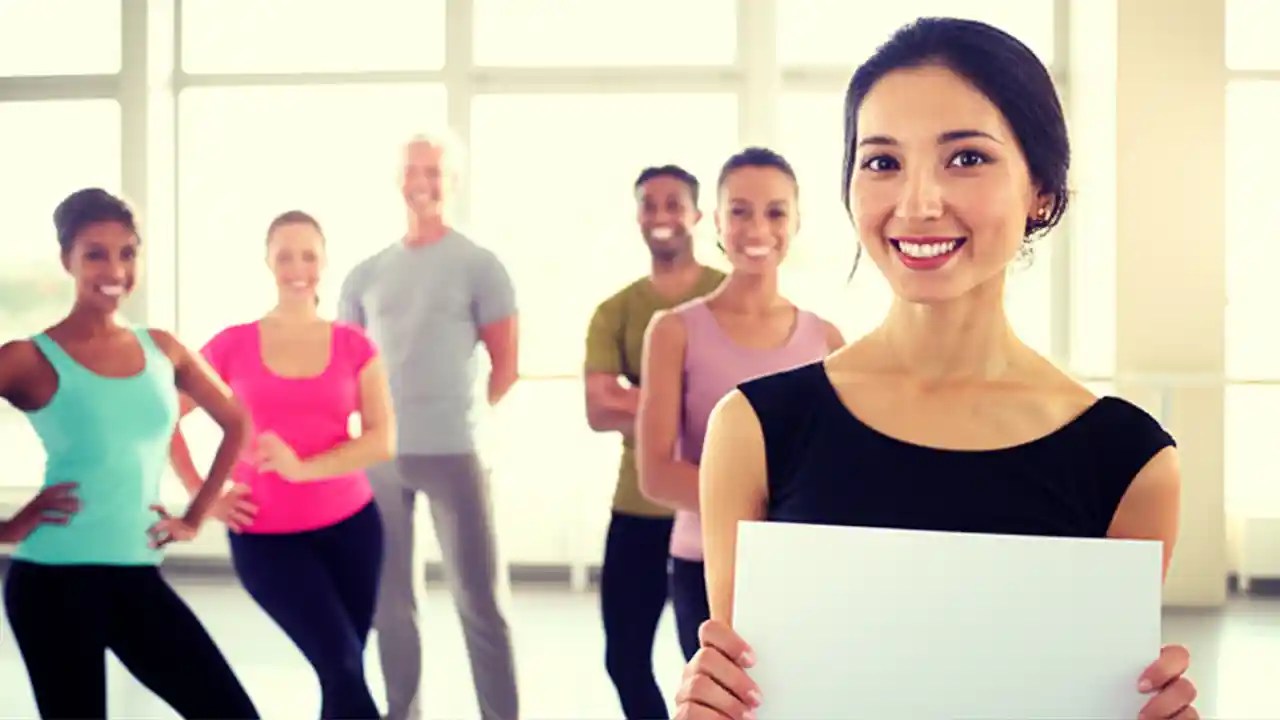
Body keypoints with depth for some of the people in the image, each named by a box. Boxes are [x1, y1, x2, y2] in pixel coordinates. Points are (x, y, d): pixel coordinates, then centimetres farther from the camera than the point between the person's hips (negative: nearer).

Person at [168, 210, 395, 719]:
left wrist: (301, 467, -20)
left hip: (351, 524, 2)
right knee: (343, 668, -11)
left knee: (343, 673, 7)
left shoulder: (354, 346, 2)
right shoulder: (233, 346, -2)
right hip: (266, 535, -2)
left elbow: (383, 440, -7)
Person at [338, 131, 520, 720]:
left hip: (452, 453, -4)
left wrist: (474, 425, -2)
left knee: (479, 602, -1)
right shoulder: (366, 275, 11)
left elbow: (505, 366, 1)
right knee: (389, 602, 10)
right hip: (378, 455, 4)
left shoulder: (479, 266, 1)